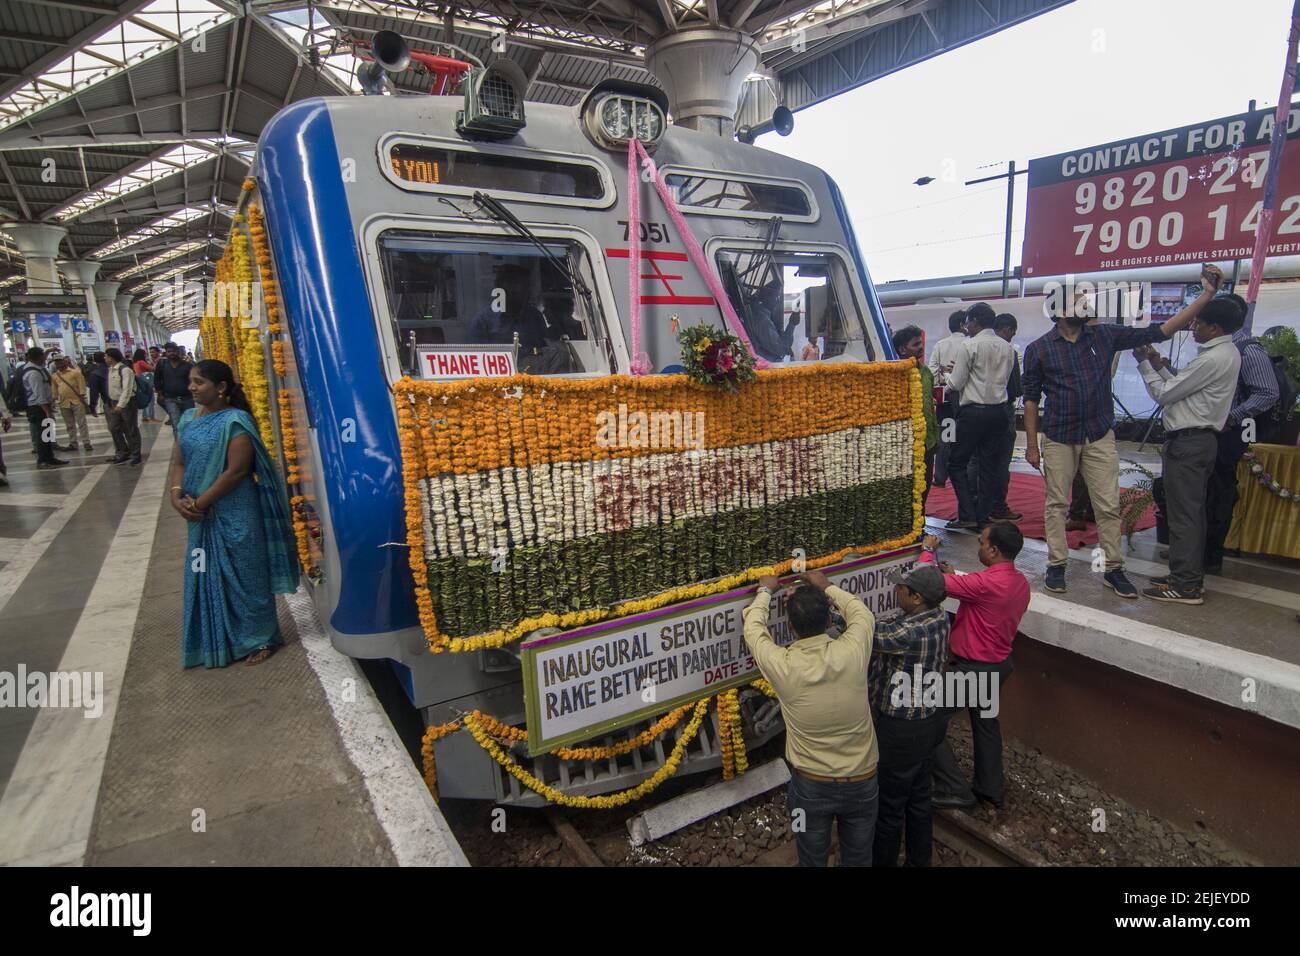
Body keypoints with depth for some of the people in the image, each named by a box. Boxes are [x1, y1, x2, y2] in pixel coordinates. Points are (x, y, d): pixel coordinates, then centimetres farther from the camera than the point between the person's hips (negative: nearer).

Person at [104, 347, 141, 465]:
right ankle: (123, 453, 21)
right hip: (114, 403, 9)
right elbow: (111, 387, 15)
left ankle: (135, 455, 11)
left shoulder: (125, 370, -16)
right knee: (114, 429, 10)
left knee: (131, 430, 1)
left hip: (127, 403, -9)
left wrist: (121, 405, -28)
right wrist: (111, 404, 13)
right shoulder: (110, 369, 10)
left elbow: (127, 389, -23)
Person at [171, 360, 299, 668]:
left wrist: (199, 503, -16)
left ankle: (260, 638, 21)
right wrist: (177, 496, -8)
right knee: (208, 577, 16)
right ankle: (218, 640, 33)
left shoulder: (235, 420, -15)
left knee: (243, 575, 4)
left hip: (234, 514, -7)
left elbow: (236, 471, -19)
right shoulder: (188, 418, 9)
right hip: (201, 517, 7)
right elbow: (179, 462, 10)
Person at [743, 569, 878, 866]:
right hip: (862, 782, 2)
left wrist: (765, 591, 13)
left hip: (811, 785, -1)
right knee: (858, 859, 24)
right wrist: (827, 588, 15)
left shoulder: (781, 664, -25)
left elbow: (753, 627, -3)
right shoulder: (852, 652, -23)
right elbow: (862, 613, 1)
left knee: (813, 860, 22)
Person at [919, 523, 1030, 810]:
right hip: (999, 664, 9)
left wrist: (928, 549, -10)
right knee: (986, 724, 25)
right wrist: (955, 576, 7)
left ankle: (954, 790, 12)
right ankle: (991, 789, 40)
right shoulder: (1020, 582, -1)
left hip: (972, 668, -9)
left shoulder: (987, 583, -31)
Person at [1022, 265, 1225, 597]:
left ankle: (1113, 569, 15)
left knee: (1108, 506, 5)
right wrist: (1031, 444, -4)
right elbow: (1031, 399, -1)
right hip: (1058, 439, -2)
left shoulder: (1105, 336, 5)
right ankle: (1056, 566, 15)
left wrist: (1206, 295, -3)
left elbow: (1159, 331, 4)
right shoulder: (1038, 349, -3)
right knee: (1056, 505, 5)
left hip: (1100, 436, 2)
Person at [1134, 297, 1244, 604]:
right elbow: (1183, 388, 15)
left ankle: (1185, 586, -1)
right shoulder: (1227, 353, 15)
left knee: (1183, 514, -6)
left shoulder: (1212, 359, -18)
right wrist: (1160, 365, 10)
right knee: (1193, 512, 16)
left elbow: (1164, 394, -14)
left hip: (1188, 442, -11)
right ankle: (1189, 576, 25)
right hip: (1202, 439, 11)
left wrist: (1145, 363, -4)